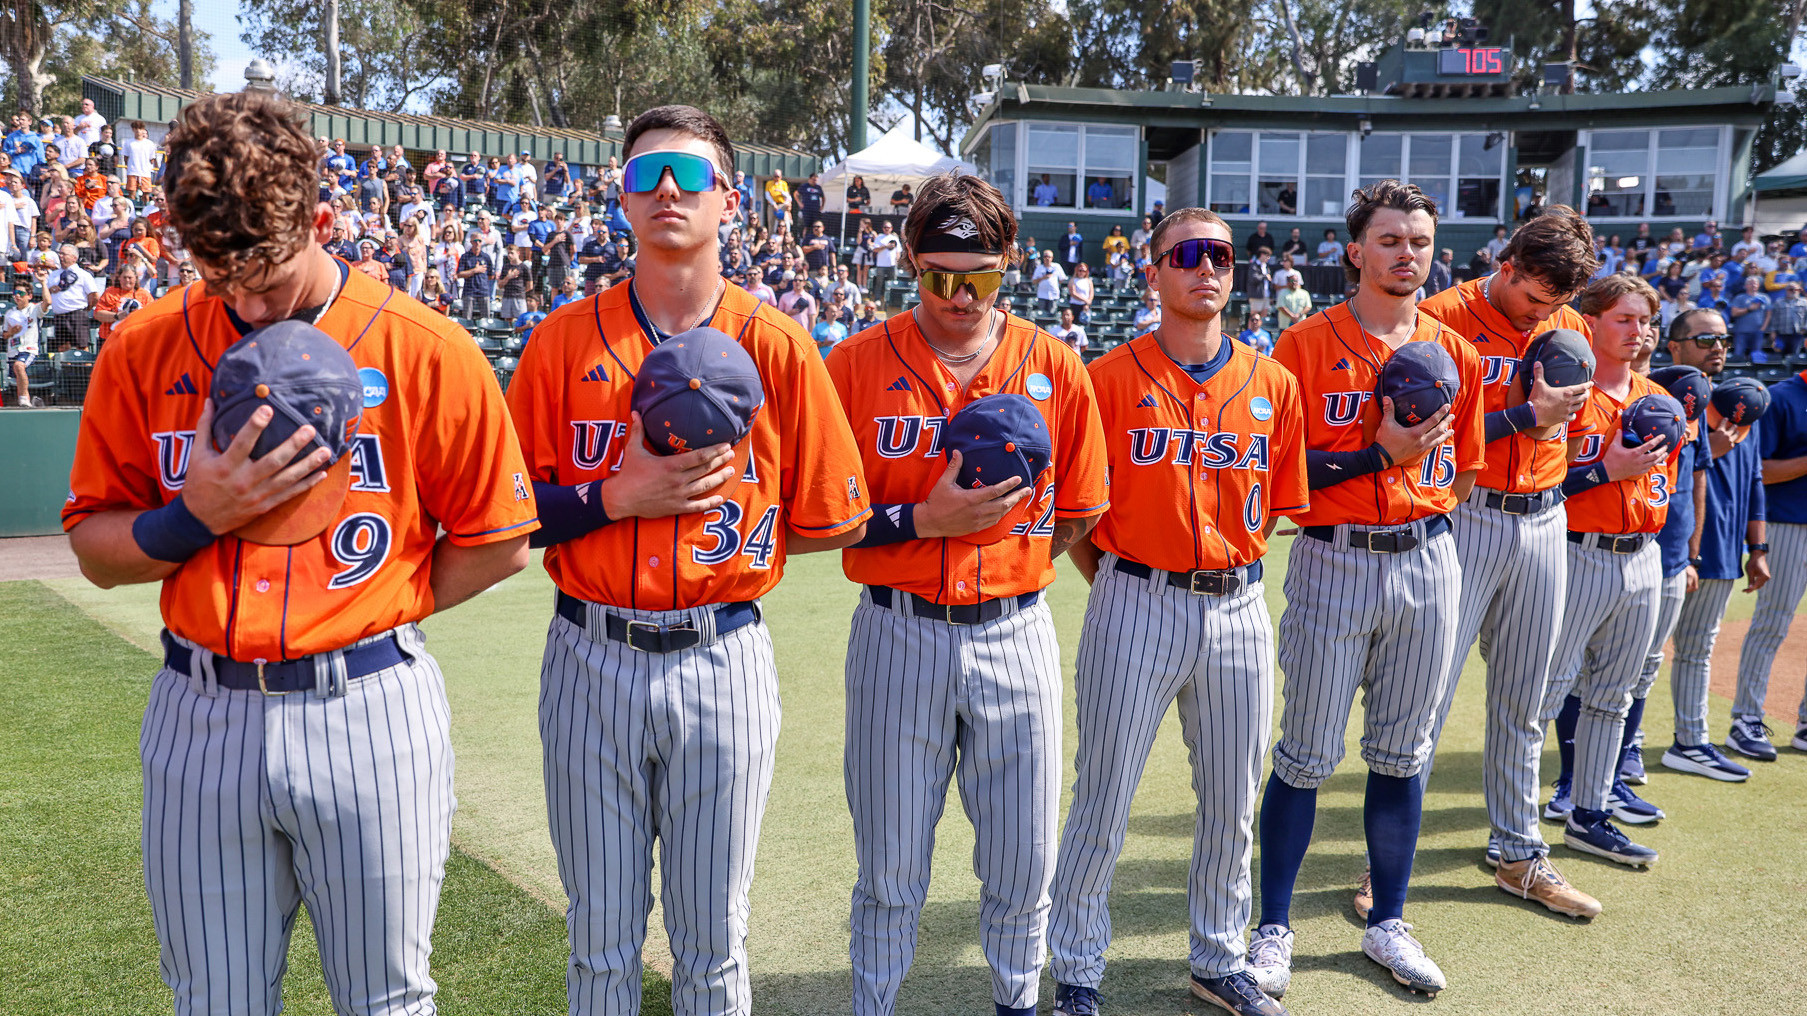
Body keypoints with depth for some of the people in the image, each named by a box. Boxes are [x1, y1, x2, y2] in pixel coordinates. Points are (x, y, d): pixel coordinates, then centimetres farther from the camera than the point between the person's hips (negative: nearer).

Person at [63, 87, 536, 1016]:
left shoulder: (425, 352, -7)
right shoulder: (143, 351, 2)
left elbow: (497, 545, -1)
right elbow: (95, 548, 7)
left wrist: (375, 615, -6)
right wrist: (197, 514, -11)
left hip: (369, 715, -2)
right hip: (200, 719, 3)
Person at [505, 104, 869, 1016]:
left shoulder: (774, 346, -1)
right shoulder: (565, 340, 2)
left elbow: (832, 520, 2)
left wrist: (719, 523, -5)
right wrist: (616, 499, -13)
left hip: (722, 659, 0)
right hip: (591, 658, 1)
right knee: (600, 939, 14)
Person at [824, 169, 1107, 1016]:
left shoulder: (1055, 369, 2)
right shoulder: (858, 364, -3)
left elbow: (1075, 517, 9)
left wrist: (997, 545, -2)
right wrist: (923, 520, -15)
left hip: (1015, 636, 2)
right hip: (897, 636, -1)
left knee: (1024, 858, 12)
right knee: (890, 867, 10)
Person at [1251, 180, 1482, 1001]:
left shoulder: (1455, 353, 9)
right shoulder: (1307, 343, -5)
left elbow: (1461, 473, 17)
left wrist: (1427, 532, 7)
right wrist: (1379, 454, -16)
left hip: (1427, 562, 4)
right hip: (1333, 564, -4)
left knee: (1402, 754, 12)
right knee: (1306, 757, 2)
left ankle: (1386, 922, 27)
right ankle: (1274, 927, 17)